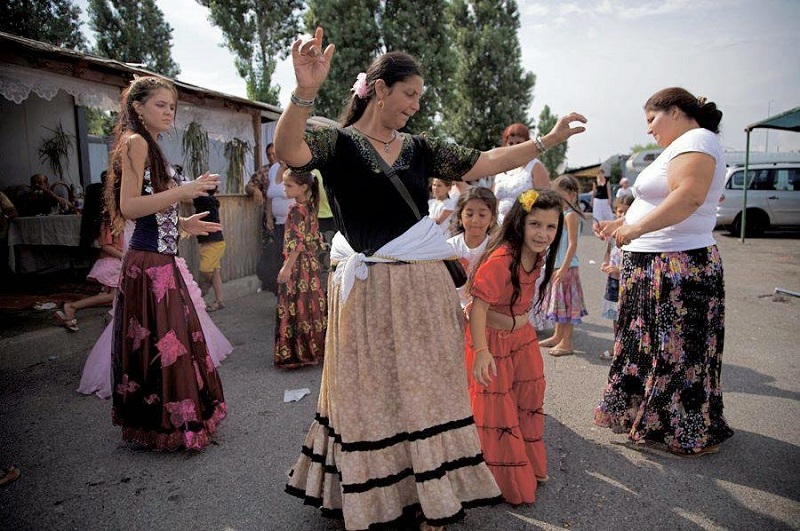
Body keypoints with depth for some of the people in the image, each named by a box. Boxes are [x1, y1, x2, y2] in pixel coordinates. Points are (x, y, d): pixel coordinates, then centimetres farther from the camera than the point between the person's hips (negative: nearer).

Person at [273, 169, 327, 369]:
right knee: (313, 305, 14)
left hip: (298, 264, -9)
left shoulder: (296, 210, -16)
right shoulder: (310, 207, 9)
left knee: (297, 307, -3)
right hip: (311, 262, 9)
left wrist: (287, 267, -21)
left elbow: (297, 242, -22)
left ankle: (298, 353, 4)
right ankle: (316, 347, 23)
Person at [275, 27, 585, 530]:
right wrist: (305, 92, -39)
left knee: (427, 390, 10)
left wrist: (550, 138, 8)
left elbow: (485, 163, 10)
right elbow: (289, 150, -22)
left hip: (425, 289, 5)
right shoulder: (340, 143, -3)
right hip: (369, 292, -4)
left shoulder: (420, 148, 11)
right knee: (373, 394, 7)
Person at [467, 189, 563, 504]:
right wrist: (481, 351, -37)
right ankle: (509, 482, 24)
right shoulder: (500, 260, -30)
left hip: (522, 336, 9)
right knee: (497, 409, 4)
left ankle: (530, 466, 41)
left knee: (530, 398, 19)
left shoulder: (537, 257, -2)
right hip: (492, 339, -8)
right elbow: (478, 305, -31)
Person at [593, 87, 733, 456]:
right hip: (654, 266, 10)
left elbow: (689, 195, -29)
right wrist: (619, 225, 15)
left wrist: (637, 227, -29)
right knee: (649, 343, 18)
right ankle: (644, 413, 33)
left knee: (677, 352, 1)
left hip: (678, 268, -10)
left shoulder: (697, 140, -11)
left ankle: (688, 432, 16)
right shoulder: (678, 147, 19)